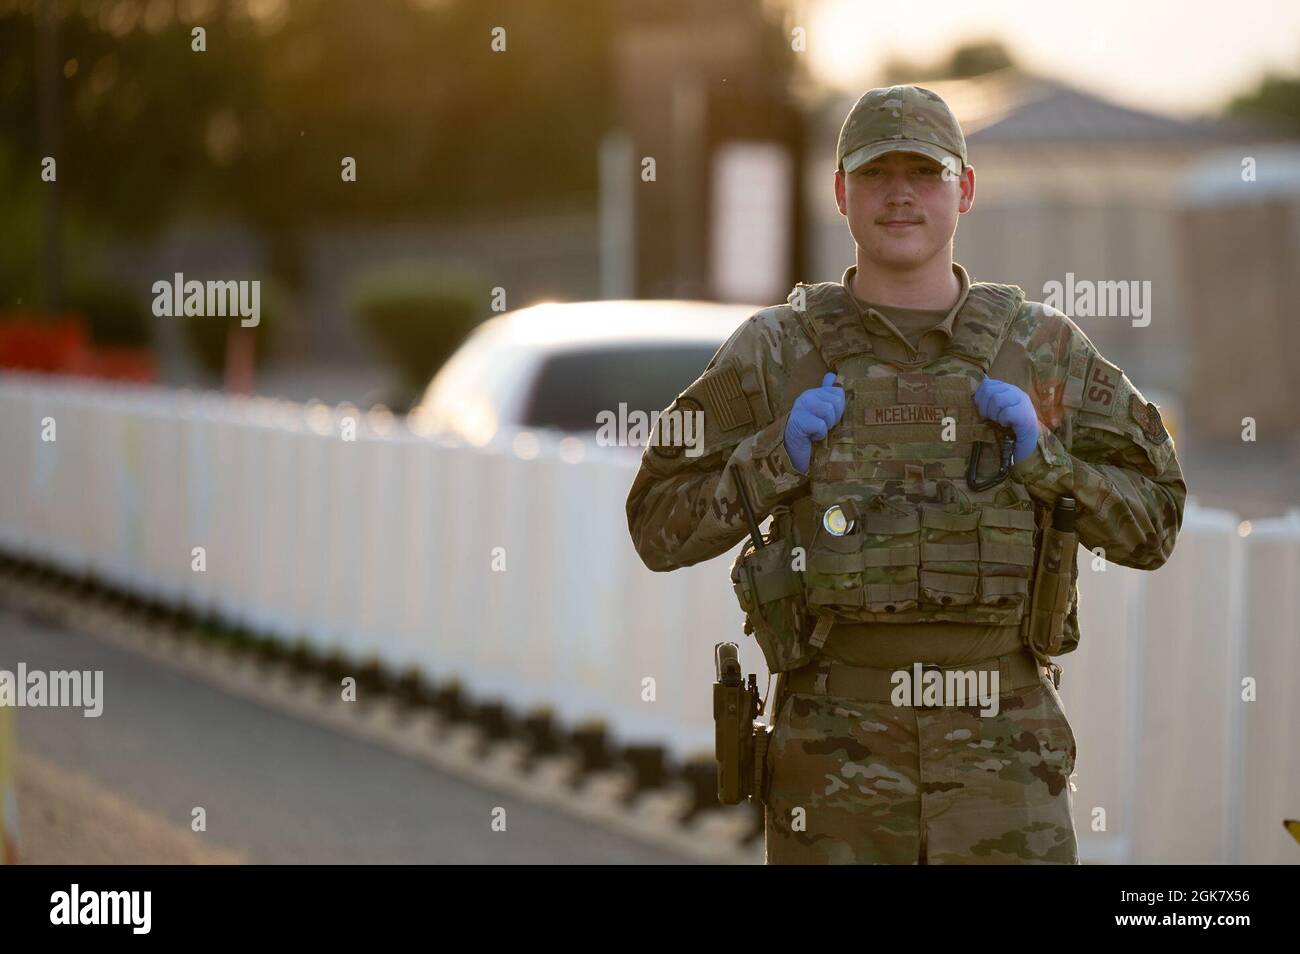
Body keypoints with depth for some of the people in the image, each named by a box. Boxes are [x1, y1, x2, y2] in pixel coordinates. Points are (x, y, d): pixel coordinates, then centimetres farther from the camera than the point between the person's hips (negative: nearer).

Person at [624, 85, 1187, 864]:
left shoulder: (1045, 351, 4)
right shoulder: (773, 354, 1)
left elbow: (1150, 527, 6)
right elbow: (661, 529, 3)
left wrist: (1046, 458, -11)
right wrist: (779, 459, -12)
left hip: (1001, 758, 0)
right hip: (839, 761, 0)